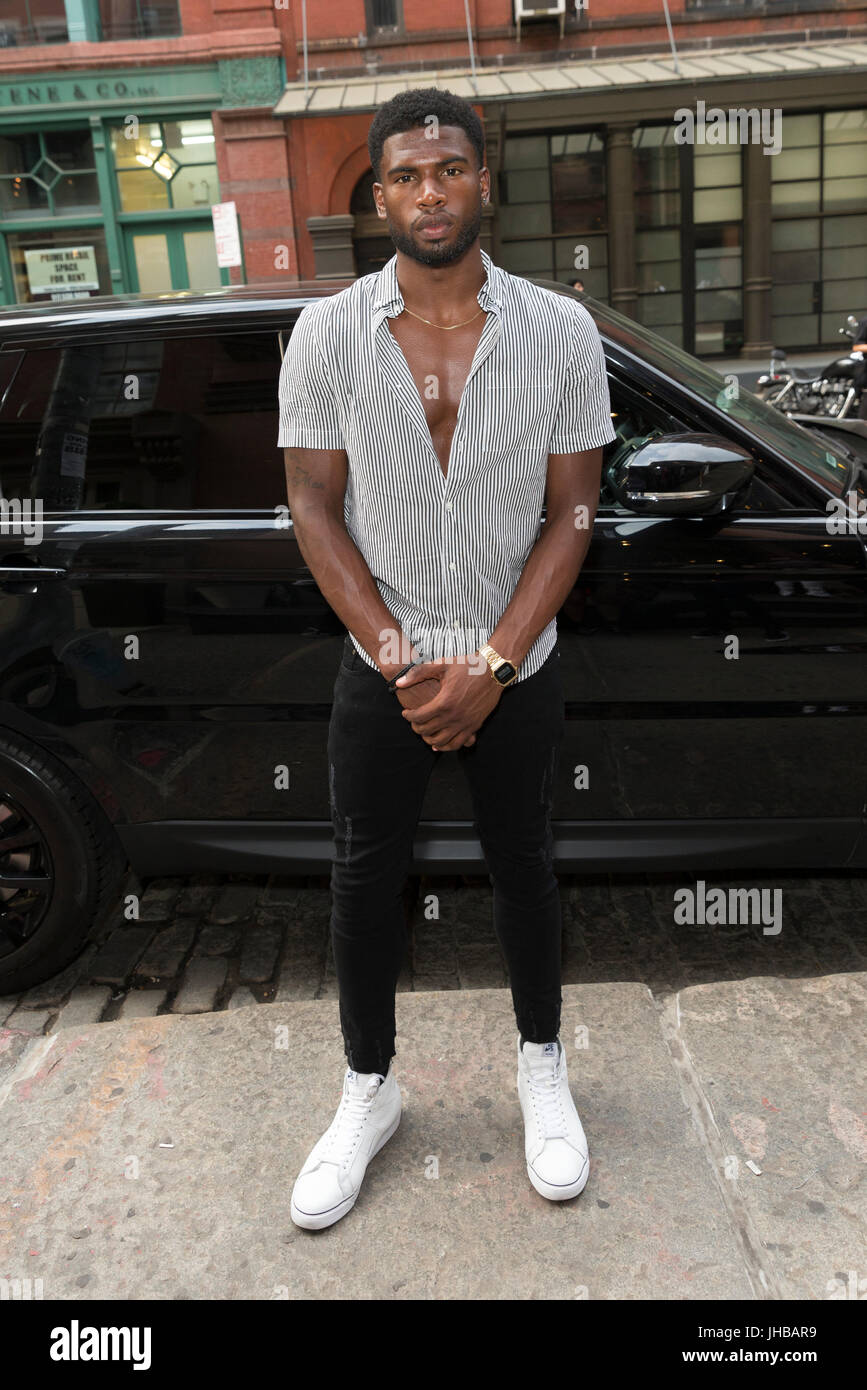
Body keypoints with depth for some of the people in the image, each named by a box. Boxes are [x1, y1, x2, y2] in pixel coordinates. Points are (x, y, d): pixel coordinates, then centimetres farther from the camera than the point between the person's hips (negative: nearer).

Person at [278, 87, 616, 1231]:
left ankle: (542, 1067, 38)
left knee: (524, 870, 14)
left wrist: (488, 667, -14)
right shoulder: (326, 334, -5)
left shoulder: (559, 331, -5)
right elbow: (315, 507, -4)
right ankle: (368, 1092, 32)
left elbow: (572, 511, -5)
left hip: (517, 672, 0)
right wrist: (403, 660, -13)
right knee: (366, 881, 10)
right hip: (380, 669, 1)